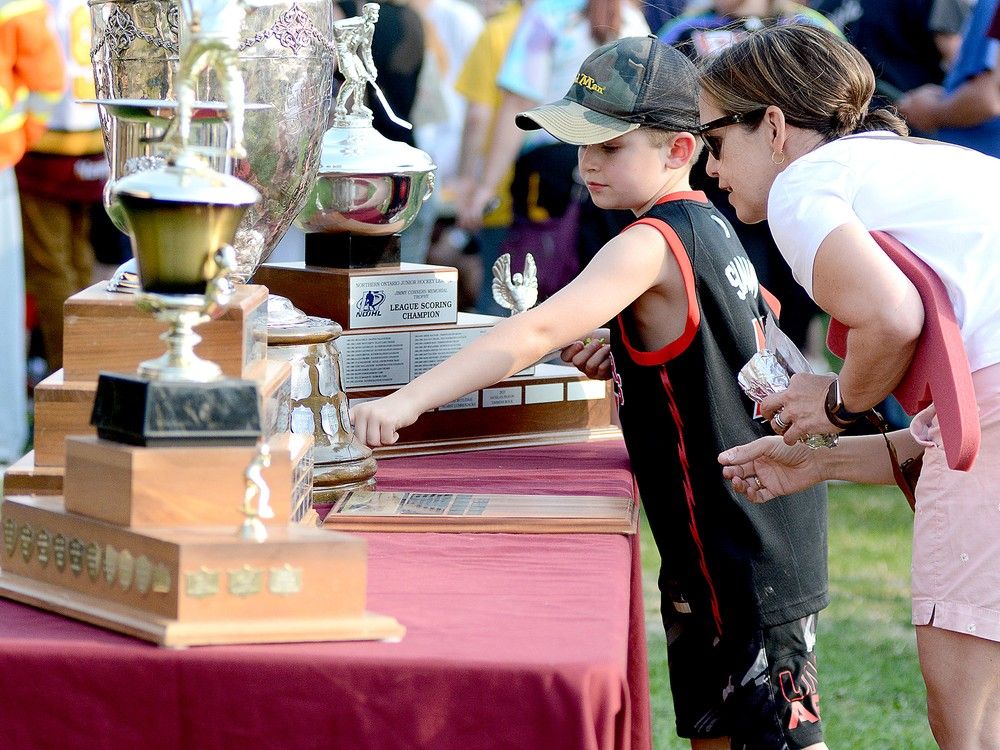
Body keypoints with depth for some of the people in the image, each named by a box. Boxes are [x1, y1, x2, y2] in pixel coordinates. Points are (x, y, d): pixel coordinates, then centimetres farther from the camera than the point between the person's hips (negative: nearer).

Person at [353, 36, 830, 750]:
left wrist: (409, 399, -39)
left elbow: (538, 330, -33)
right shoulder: (708, 223, 9)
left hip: (746, 544, -10)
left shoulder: (650, 243, -21)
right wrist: (638, 349, 9)